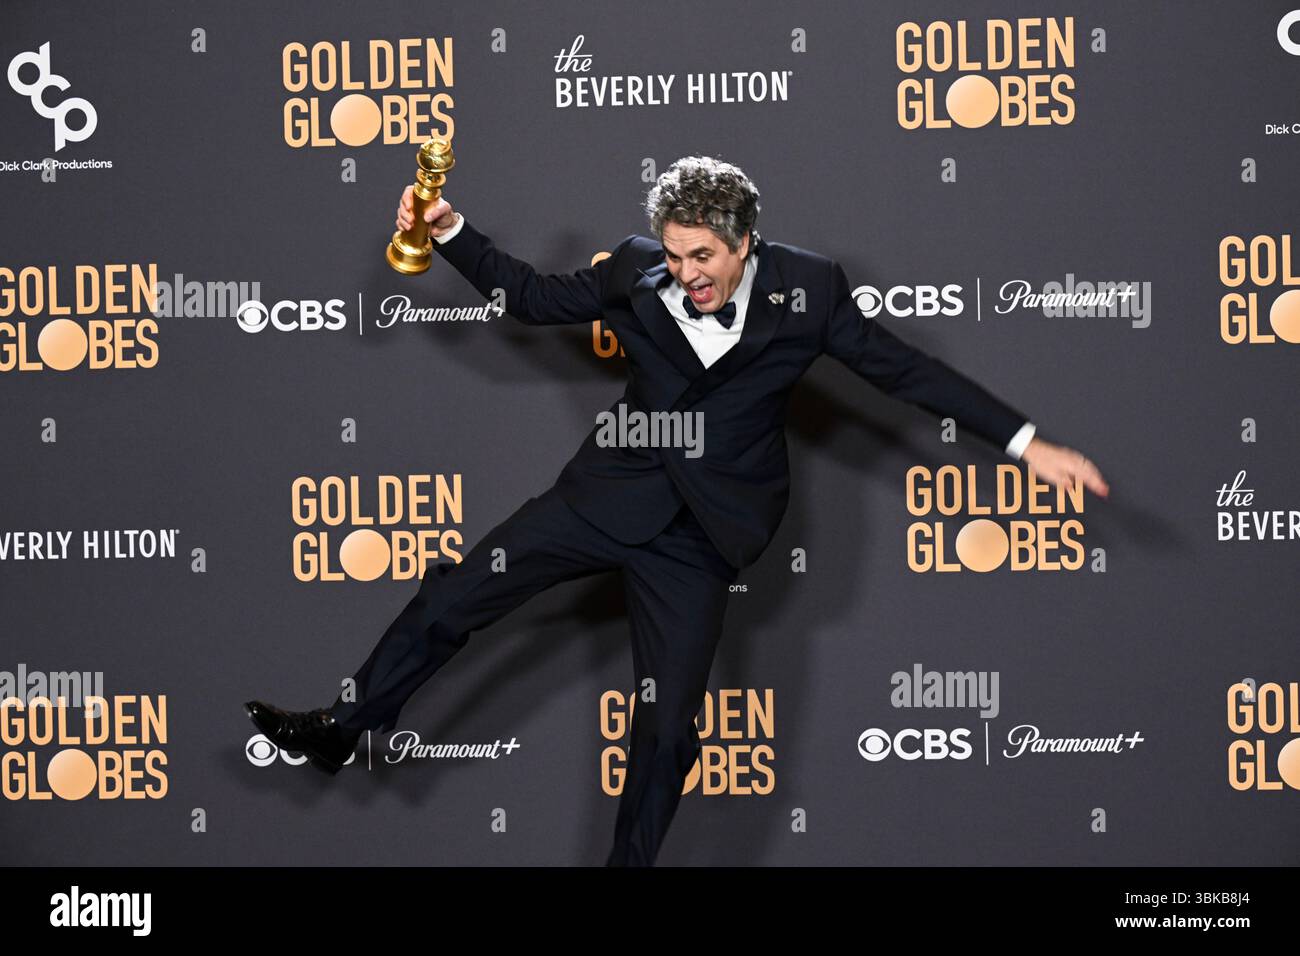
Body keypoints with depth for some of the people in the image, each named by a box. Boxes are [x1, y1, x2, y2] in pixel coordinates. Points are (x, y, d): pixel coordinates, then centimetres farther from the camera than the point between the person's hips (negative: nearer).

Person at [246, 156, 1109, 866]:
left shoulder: (807, 289, -11)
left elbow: (905, 370, -6)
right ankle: (344, 729, 21)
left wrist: (1026, 443, -9)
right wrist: (451, 231, -6)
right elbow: (535, 298, 6)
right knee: (450, 597, 0)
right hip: (612, 491, 2)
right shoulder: (637, 272, -6)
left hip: (699, 535, -2)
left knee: (667, 731, -1)